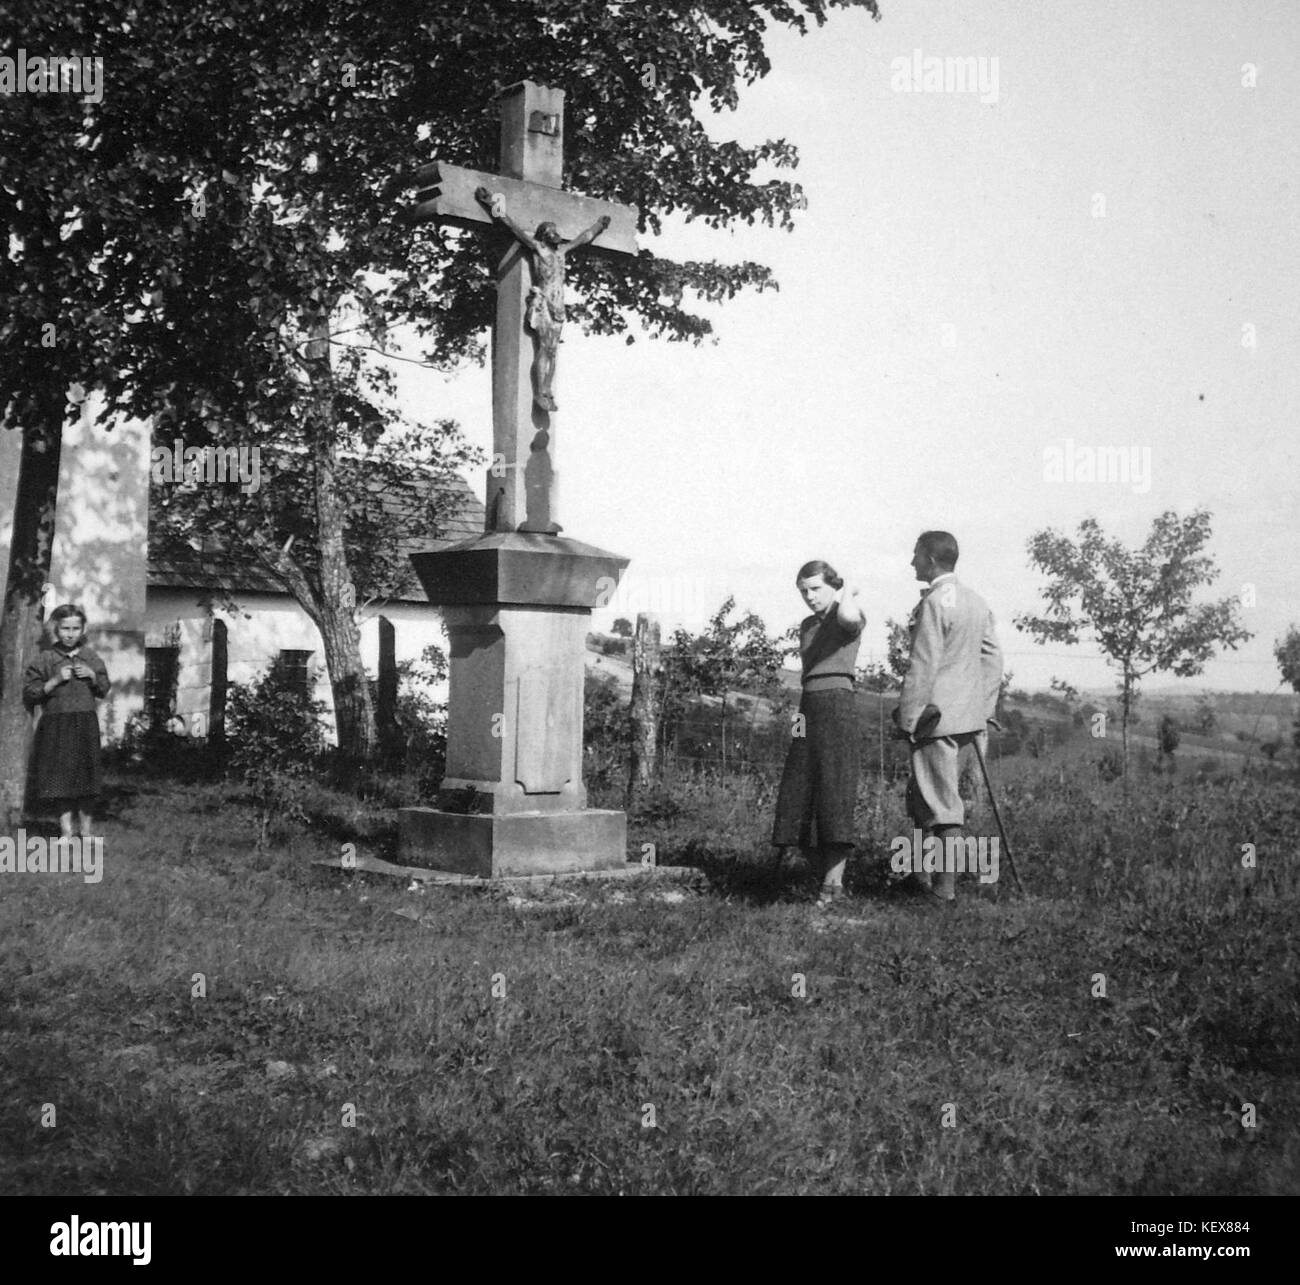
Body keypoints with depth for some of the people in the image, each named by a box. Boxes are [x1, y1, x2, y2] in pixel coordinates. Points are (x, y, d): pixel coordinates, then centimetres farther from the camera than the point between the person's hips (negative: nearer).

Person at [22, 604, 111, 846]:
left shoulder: (90, 658, 6)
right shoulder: (45, 659, -2)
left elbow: (104, 691, 13)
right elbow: (29, 692, -4)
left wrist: (93, 676, -6)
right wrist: (55, 680, -15)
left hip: (86, 725, 2)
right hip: (56, 725, -2)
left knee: (86, 776, 5)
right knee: (60, 778, 1)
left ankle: (85, 830, 17)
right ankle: (66, 830, 12)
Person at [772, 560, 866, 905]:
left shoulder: (850, 615, -3)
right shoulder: (807, 626, 19)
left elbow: (848, 617, -29)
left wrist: (847, 593, -9)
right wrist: (800, 717, 18)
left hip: (838, 705, -8)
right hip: (808, 707, 8)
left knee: (835, 790, -11)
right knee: (802, 793, 2)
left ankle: (833, 881, -13)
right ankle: (829, 875, 6)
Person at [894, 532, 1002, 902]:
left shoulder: (934, 603, -14)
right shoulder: (977, 602, 12)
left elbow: (922, 666, -17)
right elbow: (992, 659, 13)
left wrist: (908, 717, -13)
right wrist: (984, 711, 17)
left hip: (936, 716, -9)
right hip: (969, 717, 9)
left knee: (942, 803, -3)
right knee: (920, 792, 18)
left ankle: (946, 887, 2)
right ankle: (924, 873, 22)